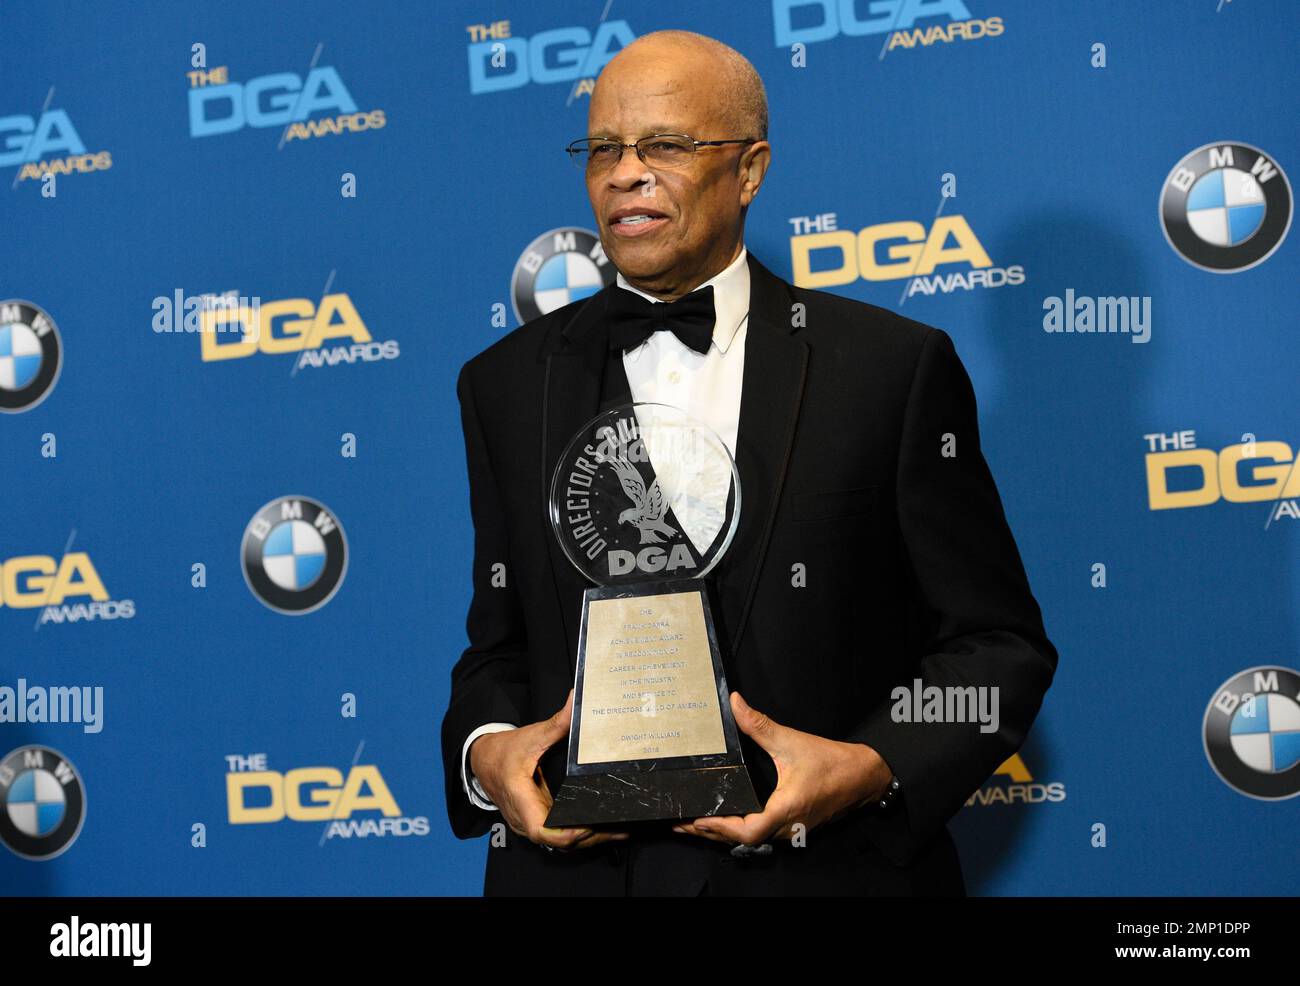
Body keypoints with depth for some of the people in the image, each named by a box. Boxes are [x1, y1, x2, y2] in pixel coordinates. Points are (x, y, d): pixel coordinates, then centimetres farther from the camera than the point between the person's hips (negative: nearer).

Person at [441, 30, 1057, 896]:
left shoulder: (895, 366, -4)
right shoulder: (508, 384, 5)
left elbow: (997, 645, -3)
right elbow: (498, 648, 10)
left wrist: (874, 768, -18)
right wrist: (487, 750, -10)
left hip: (833, 869, -2)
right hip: (581, 867, 3)